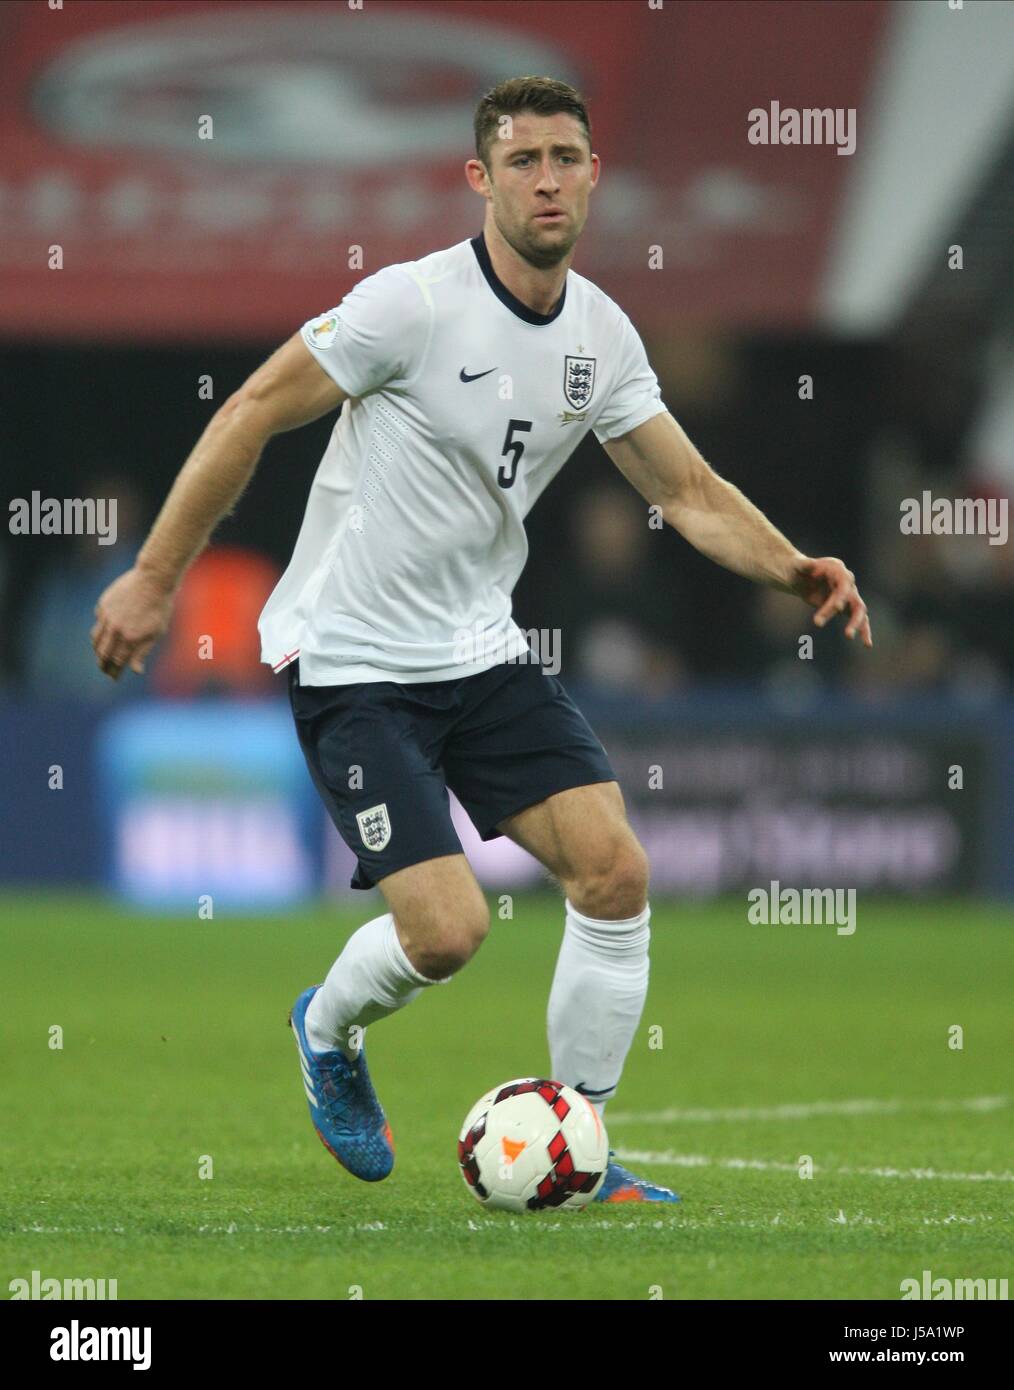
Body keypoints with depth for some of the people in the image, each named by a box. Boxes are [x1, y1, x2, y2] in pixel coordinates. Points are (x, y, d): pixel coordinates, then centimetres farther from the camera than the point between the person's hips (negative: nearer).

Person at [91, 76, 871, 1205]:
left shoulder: (601, 333, 1)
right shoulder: (413, 304, -19)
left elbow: (689, 491, 6)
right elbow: (251, 414, -12)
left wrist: (790, 567, -13)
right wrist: (154, 578, -12)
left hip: (482, 649, 6)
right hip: (352, 660, -6)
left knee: (615, 871, -8)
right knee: (446, 930, -16)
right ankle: (328, 1030, 21)